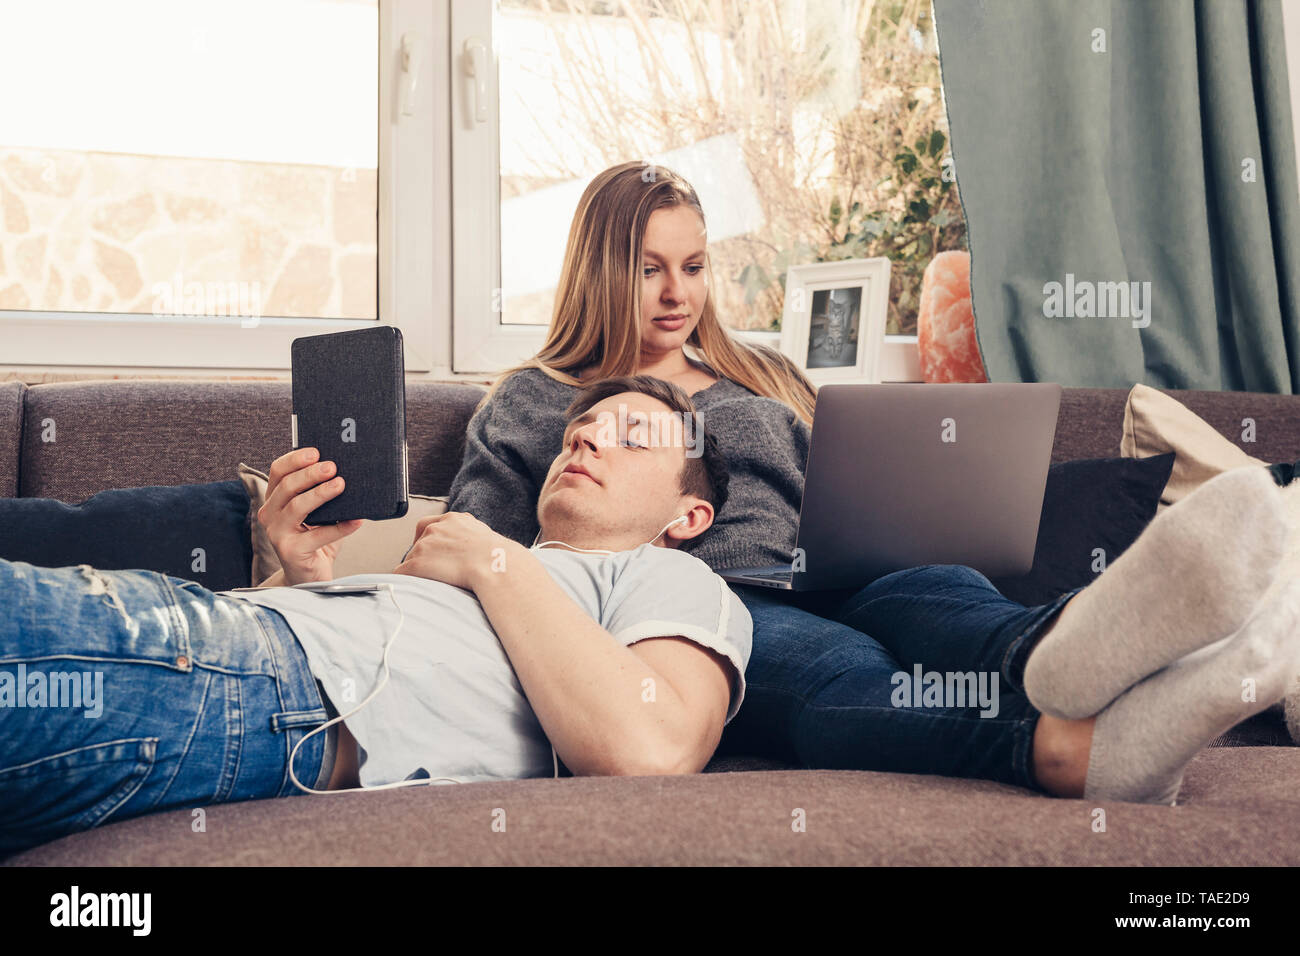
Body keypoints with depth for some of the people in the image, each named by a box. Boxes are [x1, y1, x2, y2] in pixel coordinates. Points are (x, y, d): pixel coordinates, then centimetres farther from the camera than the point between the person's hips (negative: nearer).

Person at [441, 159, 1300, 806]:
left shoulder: (764, 380, 32)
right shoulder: (530, 402, 21)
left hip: (811, 595, 4)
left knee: (933, 592, -34)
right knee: (834, 661, -40)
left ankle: (1072, 650, -73)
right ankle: (1072, 746, -72)